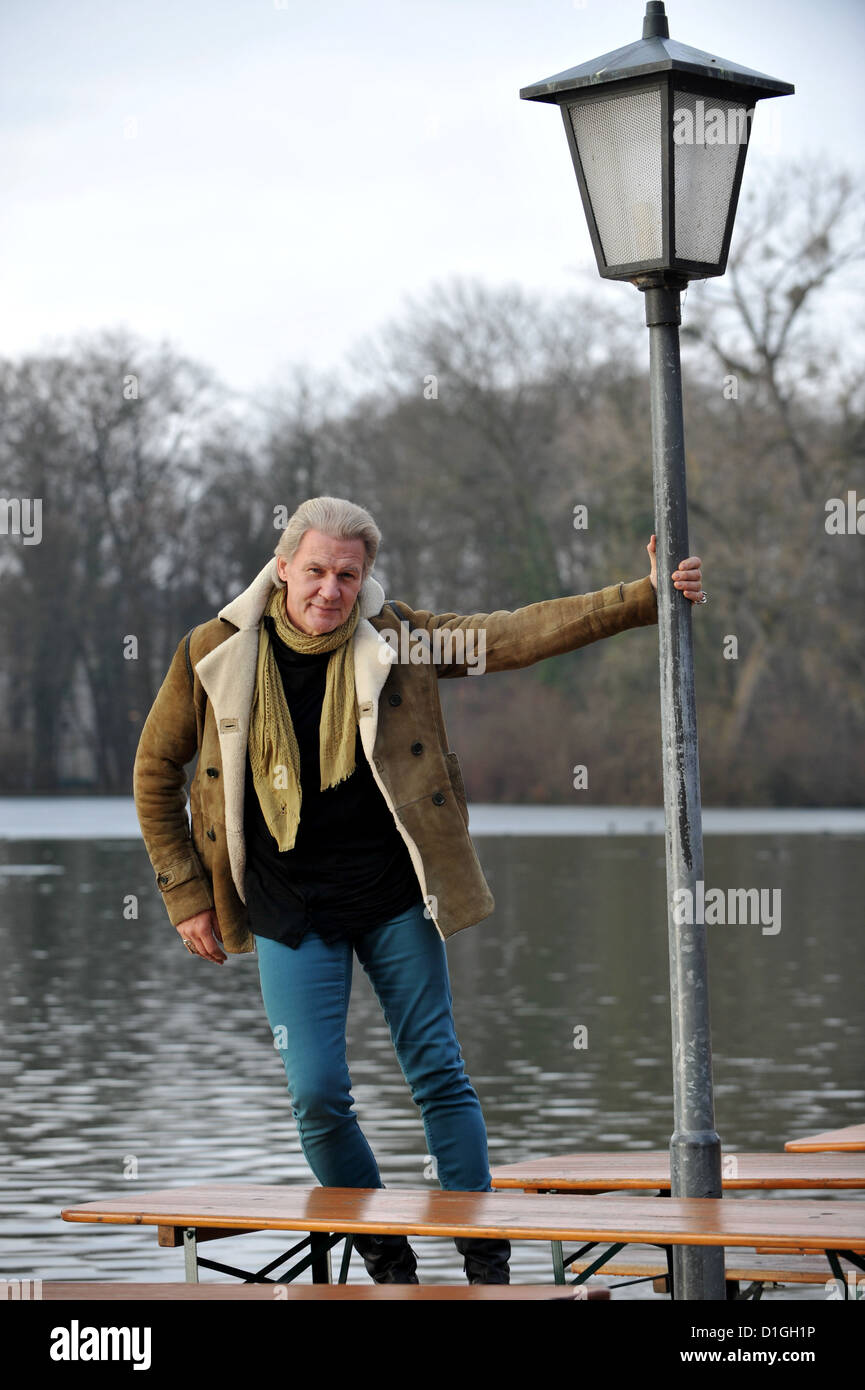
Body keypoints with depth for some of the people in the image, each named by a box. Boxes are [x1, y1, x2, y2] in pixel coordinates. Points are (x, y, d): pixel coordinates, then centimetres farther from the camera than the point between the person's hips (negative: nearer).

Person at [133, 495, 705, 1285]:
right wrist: (187, 896, 5)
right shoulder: (216, 653, -5)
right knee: (317, 1097, -4)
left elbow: (519, 634, -7)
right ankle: (388, 1263, 15)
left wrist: (647, 598, -15)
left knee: (440, 1078, 3)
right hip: (290, 913, 0)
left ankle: (486, 1261, 13)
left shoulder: (394, 639, -5)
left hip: (393, 899, 0)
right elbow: (156, 772, 7)